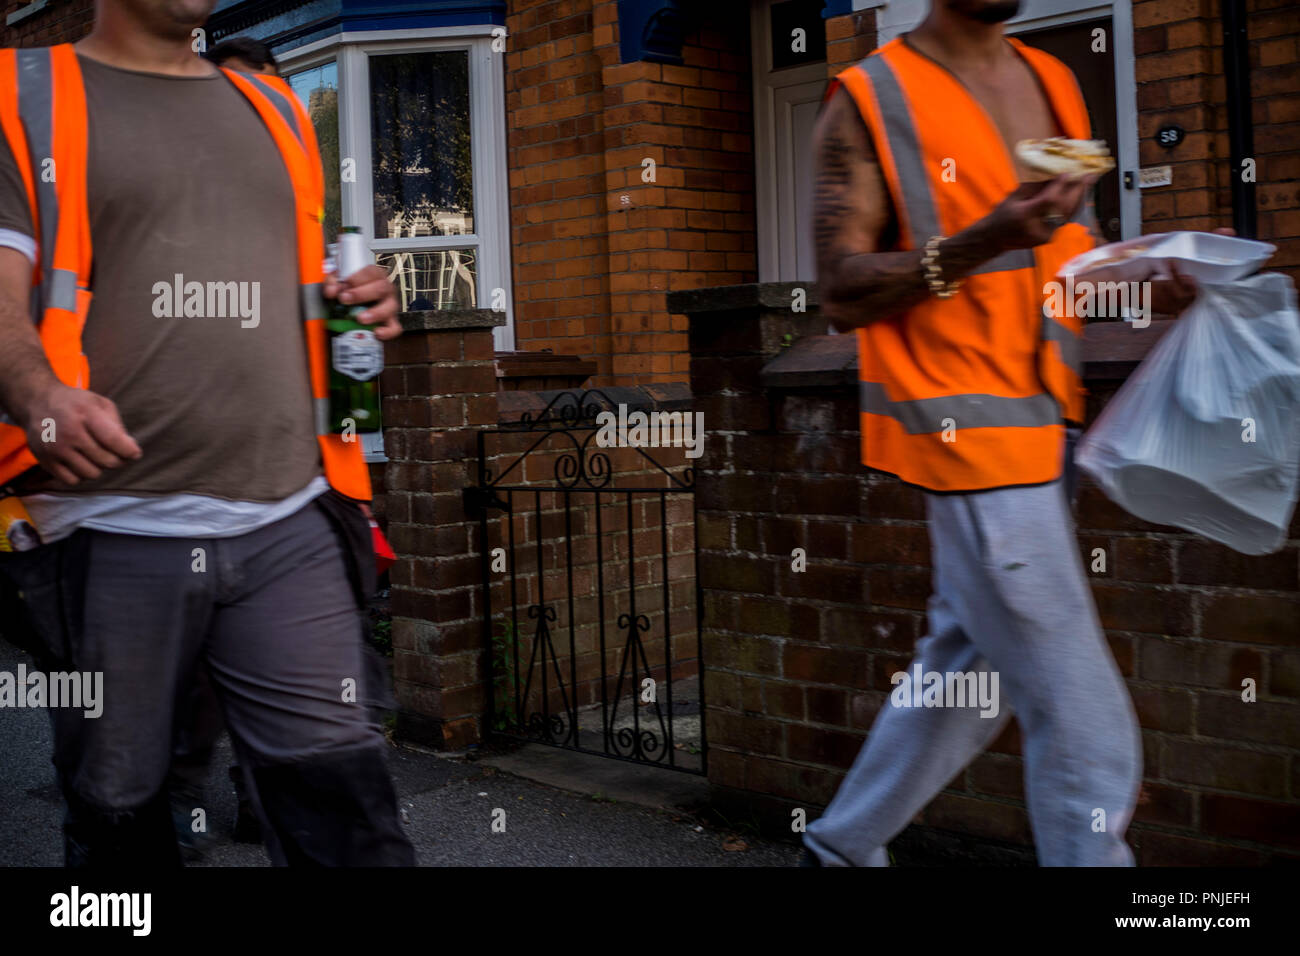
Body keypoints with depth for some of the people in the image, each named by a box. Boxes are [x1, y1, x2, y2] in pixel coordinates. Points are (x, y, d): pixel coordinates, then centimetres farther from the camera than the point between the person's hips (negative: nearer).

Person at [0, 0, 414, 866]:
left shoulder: (274, 109, 21)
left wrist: (352, 304, 4)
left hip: (291, 521, 3)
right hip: (113, 533, -2)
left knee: (342, 805, -2)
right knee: (119, 806, 10)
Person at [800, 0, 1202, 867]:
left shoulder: (1053, 84, 15)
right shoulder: (869, 100, -6)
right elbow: (843, 293, -12)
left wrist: (1146, 282, 0)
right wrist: (979, 242, -26)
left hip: (1043, 422, 8)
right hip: (966, 429, -8)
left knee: (966, 668, 18)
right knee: (1087, 729, -7)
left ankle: (843, 845, 35)